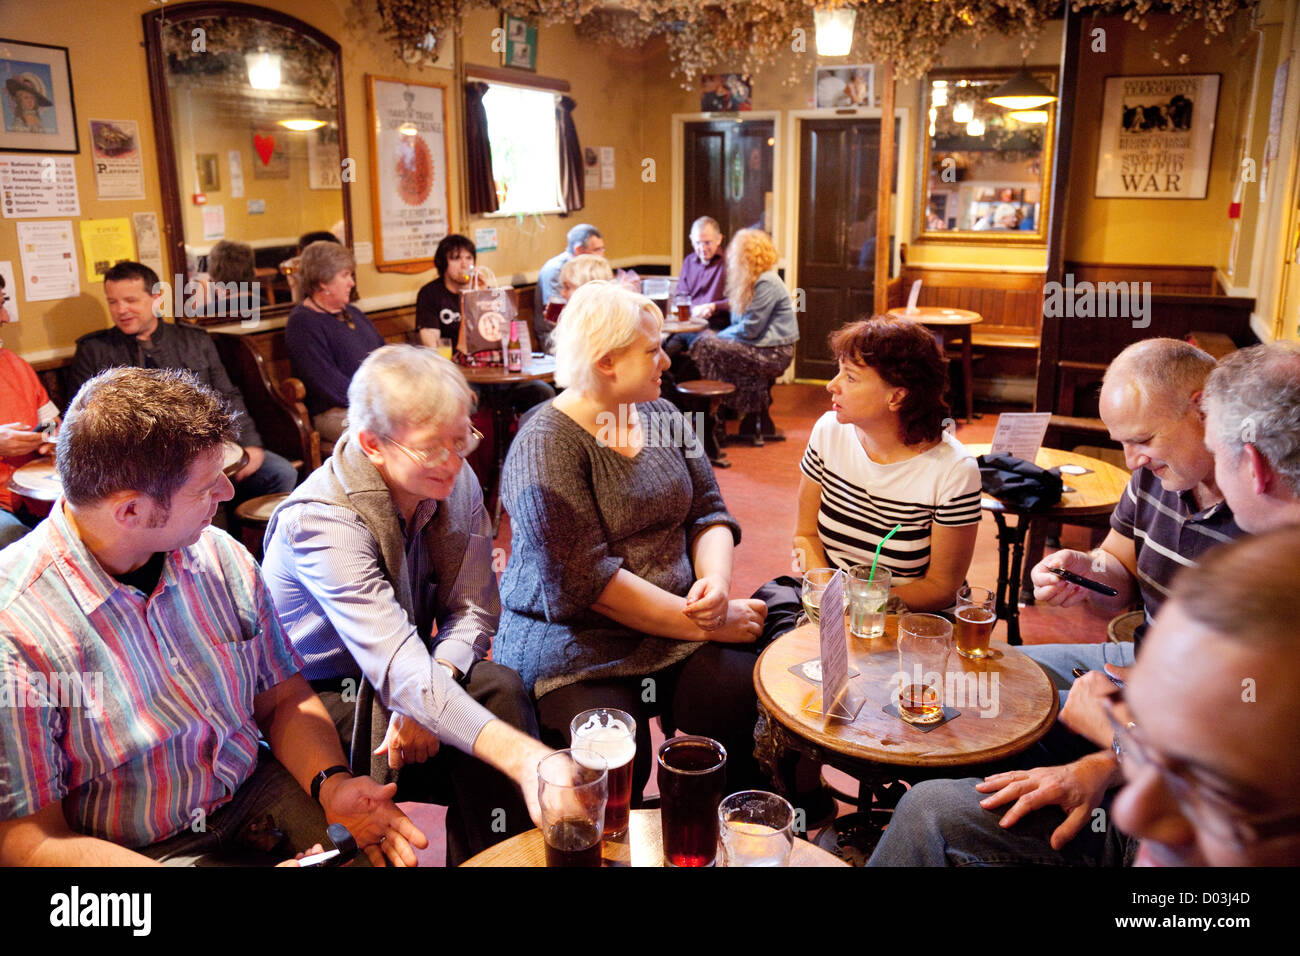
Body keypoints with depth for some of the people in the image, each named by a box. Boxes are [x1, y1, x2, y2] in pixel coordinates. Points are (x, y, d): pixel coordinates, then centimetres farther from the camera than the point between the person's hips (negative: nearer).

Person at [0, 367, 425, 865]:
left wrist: (331, 783, -14)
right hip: (139, 850, -5)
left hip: (257, 794, 5)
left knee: (394, 852, -15)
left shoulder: (219, 557, -1)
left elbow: (285, 698, 5)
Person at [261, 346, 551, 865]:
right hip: (316, 693, -5)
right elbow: (399, 665, -42)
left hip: (387, 679, 5)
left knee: (500, 690, -24)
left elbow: (472, 609, -7)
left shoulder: (455, 482, -10)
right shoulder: (321, 520, -30)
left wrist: (426, 693, -29)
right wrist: (524, 758, -53)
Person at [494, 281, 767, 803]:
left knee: (764, 710, -19)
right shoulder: (545, 446, -12)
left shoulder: (661, 416, 10)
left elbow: (710, 513, 12)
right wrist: (704, 624, -16)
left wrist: (715, 581, -10)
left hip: (678, 631, 5)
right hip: (575, 645, -5)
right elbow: (586, 581, -18)